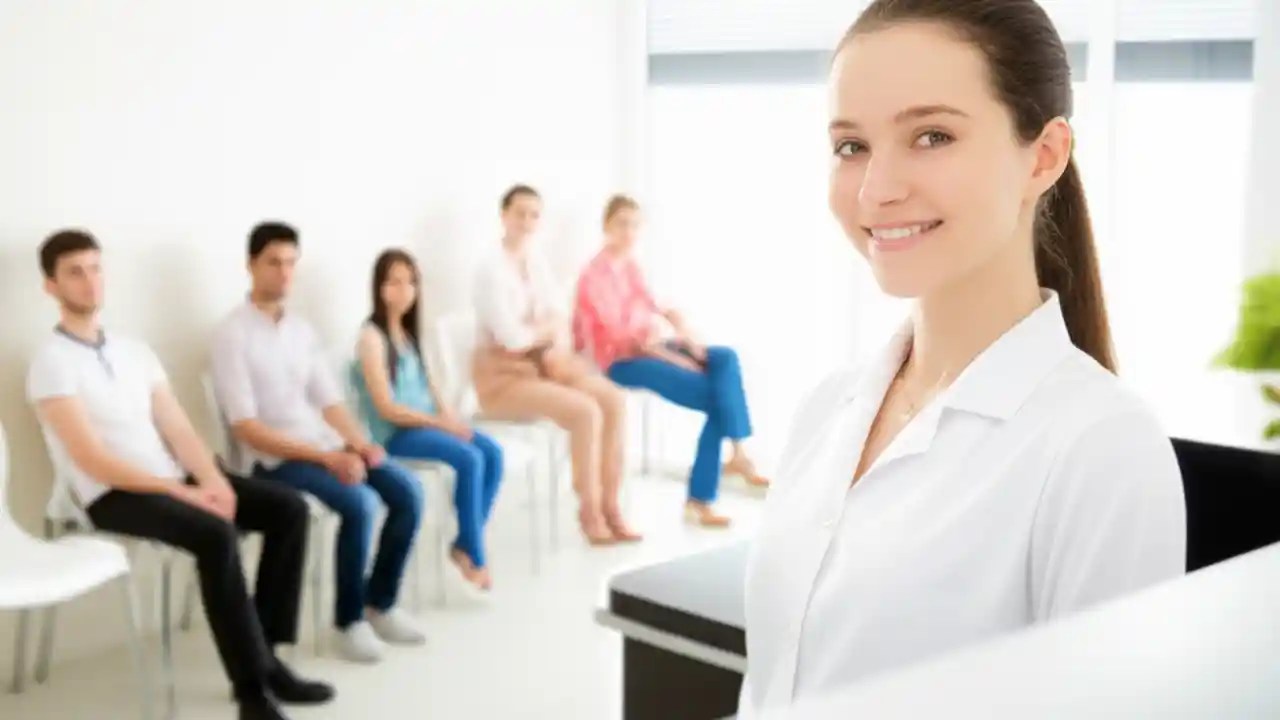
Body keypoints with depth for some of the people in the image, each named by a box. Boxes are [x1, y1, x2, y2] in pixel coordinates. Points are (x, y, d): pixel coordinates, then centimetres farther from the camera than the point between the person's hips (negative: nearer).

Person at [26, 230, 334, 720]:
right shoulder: (53, 361, -8)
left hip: (171, 479, 7)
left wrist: (211, 479, -12)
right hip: (112, 495, -7)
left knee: (288, 509, -8)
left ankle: (264, 652, -6)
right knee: (215, 535, -33)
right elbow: (92, 460, -17)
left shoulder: (134, 351, 14)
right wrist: (180, 492, -20)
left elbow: (176, 428, 8)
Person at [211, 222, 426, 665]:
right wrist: (324, 458, -21)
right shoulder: (233, 334, -8)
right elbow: (246, 427, -15)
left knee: (407, 491, -11)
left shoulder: (302, 329, 13)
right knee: (359, 502, -28)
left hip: (324, 444, 7)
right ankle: (349, 619, -9)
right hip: (274, 457, -7)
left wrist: (358, 443, -7)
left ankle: (381, 603, 6)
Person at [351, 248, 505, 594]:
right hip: (395, 432, -8)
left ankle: (464, 544, -4)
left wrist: (450, 416, -5)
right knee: (469, 459, -25)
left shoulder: (406, 332, 14)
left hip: (427, 422, 8)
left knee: (493, 452, -12)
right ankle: (474, 555, -13)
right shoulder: (372, 336, -11)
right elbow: (387, 408, -16)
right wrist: (441, 423, -14)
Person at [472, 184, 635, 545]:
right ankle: (589, 511, -11)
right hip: (505, 375, -7)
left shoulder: (538, 263, 10)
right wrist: (549, 327, -5)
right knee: (586, 411, -27)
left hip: (544, 363, 7)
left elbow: (559, 322, 8)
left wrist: (558, 349, -13)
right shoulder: (492, 270, -15)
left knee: (614, 399, -15)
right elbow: (512, 338, -21)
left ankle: (610, 504, -11)